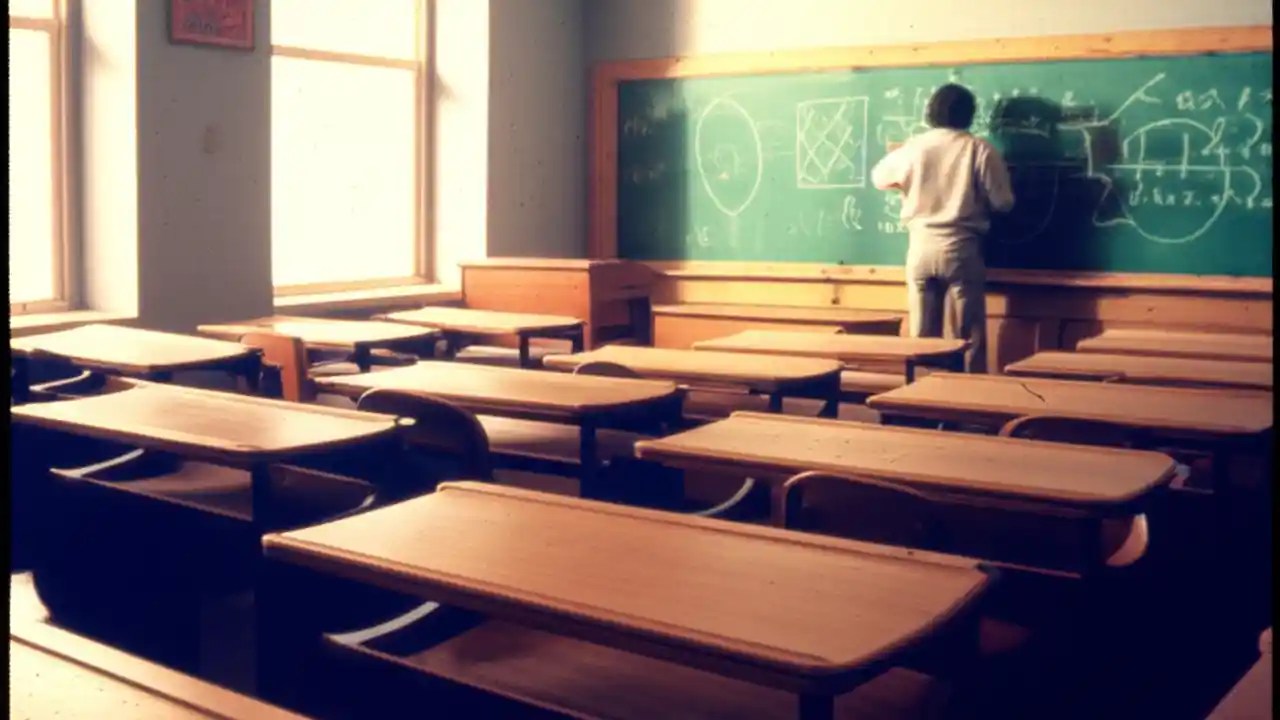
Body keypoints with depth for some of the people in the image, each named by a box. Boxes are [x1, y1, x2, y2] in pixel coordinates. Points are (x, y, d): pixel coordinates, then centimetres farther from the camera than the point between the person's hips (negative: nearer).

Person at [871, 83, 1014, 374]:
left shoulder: (913, 147, 2)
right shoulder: (980, 149, -5)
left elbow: (879, 177, 18)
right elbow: (1003, 202, -3)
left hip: (921, 246, 3)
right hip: (961, 249, -2)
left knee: (923, 335, 8)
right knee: (970, 337, 3)